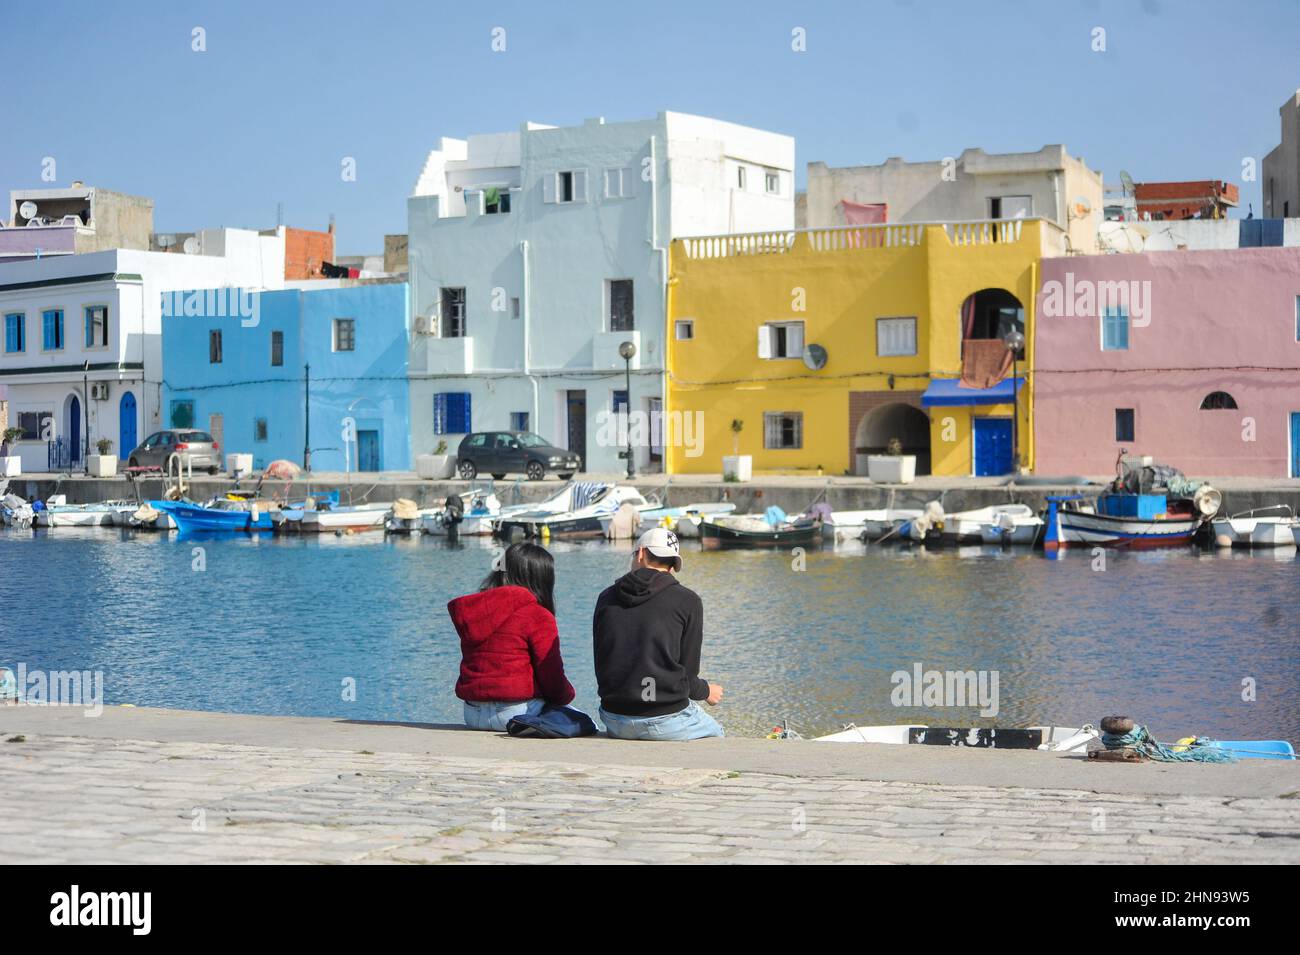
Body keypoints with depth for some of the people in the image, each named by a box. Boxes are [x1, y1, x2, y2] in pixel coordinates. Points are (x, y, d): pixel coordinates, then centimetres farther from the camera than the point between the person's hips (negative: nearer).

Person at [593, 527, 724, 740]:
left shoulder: (607, 597, 6)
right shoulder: (688, 601, -6)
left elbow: (602, 668, 10)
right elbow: (687, 673, -4)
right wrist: (707, 691, 19)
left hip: (614, 722, 4)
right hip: (665, 720, -4)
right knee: (715, 734, 28)